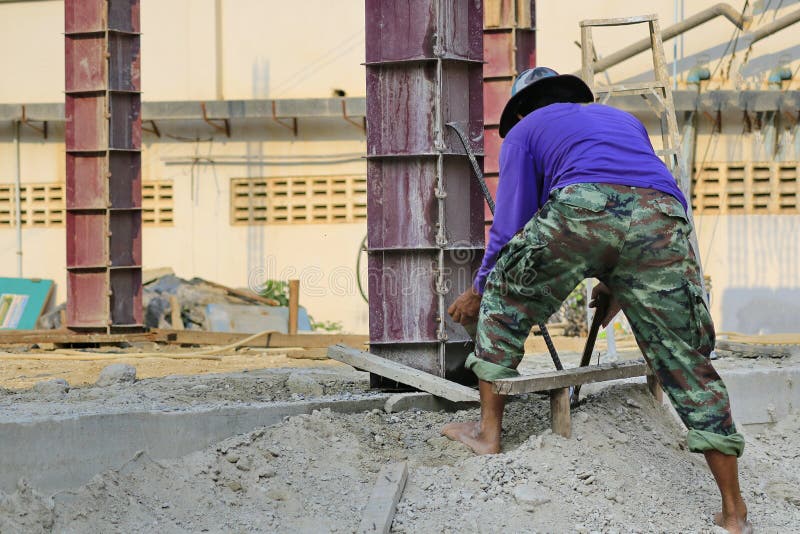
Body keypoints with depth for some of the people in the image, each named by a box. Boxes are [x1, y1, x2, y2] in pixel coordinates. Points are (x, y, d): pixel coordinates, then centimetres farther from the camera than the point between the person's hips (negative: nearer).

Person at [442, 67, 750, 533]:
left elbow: (511, 223, 22)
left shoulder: (524, 131, 29)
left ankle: (489, 431, 23)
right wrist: (621, 284, 56)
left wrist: (479, 291, 35)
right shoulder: (625, 120, 43)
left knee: (503, 303, 23)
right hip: (665, 219, 4)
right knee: (686, 362, 9)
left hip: (582, 206, -3)